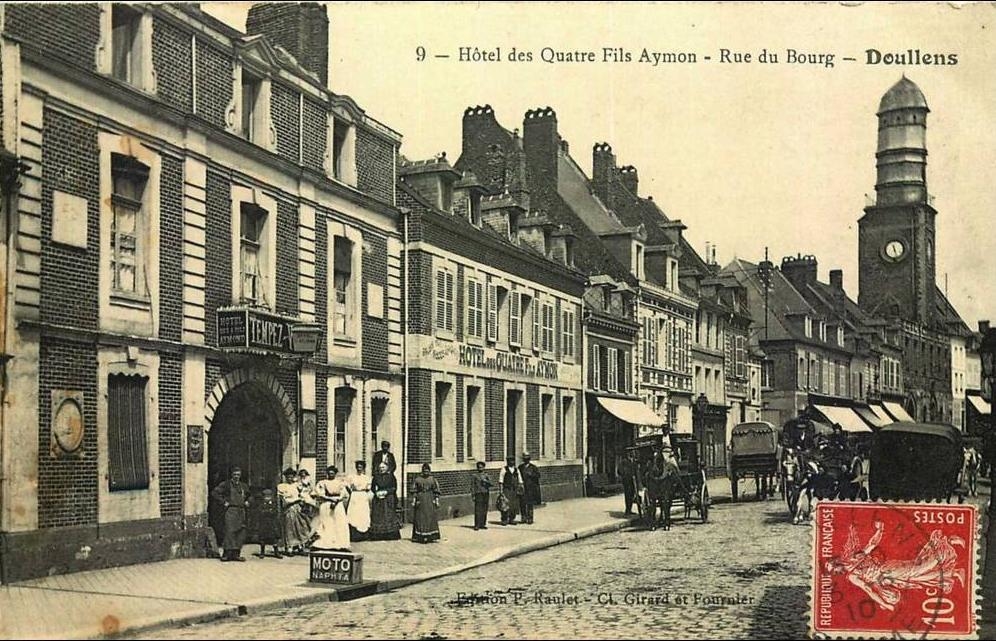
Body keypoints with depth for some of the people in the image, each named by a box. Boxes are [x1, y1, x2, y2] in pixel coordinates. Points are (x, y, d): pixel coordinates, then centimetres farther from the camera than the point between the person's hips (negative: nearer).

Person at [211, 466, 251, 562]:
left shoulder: (244, 486, 18)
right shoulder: (226, 484, 1)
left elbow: (248, 495, 37)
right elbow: (214, 493, -5)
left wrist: (246, 502, 17)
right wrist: (223, 502, -9)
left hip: (241, 511, 6)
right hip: (231, 510, -6)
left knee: (241, 533, 2)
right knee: (230, 531, -14)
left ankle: (236, 554, 7)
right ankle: (226, 554, -12)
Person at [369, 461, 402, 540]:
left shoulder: (391, 476, 1)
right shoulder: (376, 476, 8)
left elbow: (394, 488, -2)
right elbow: (372, 487, 10)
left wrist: (386, 492, -13)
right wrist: (377, 493, -8)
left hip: (389, 499, -2)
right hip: (378, 499, 2)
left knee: (389, 515, -5)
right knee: (378, 516, -2)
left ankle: (390, 535, -2)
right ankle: (378, 536, 1)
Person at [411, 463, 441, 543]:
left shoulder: (433, 479, 4)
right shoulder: (418, 479, 5)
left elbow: (436, 491, 4)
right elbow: (414, 491, 5)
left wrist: (437, 500, -2)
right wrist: (414, 500, -1)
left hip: (430, 500, 0)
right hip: (420, 500, 0)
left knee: (430, 517, -2)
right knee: (419, 518, 0)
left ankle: (430, 537, 1)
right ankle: (419, 537, 5)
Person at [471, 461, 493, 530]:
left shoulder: (486, 476, 15)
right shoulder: (474, 476, 5)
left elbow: (490, 484, 2)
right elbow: (472, 487, 3)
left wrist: (485, 481, -17)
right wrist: (473, 495, -4)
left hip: (486, 494, 4)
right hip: (478, 494, -4)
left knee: (484, 510, 4)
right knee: (478, 510, -8)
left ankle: (483, 524, 11)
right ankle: (477, 525, -7)